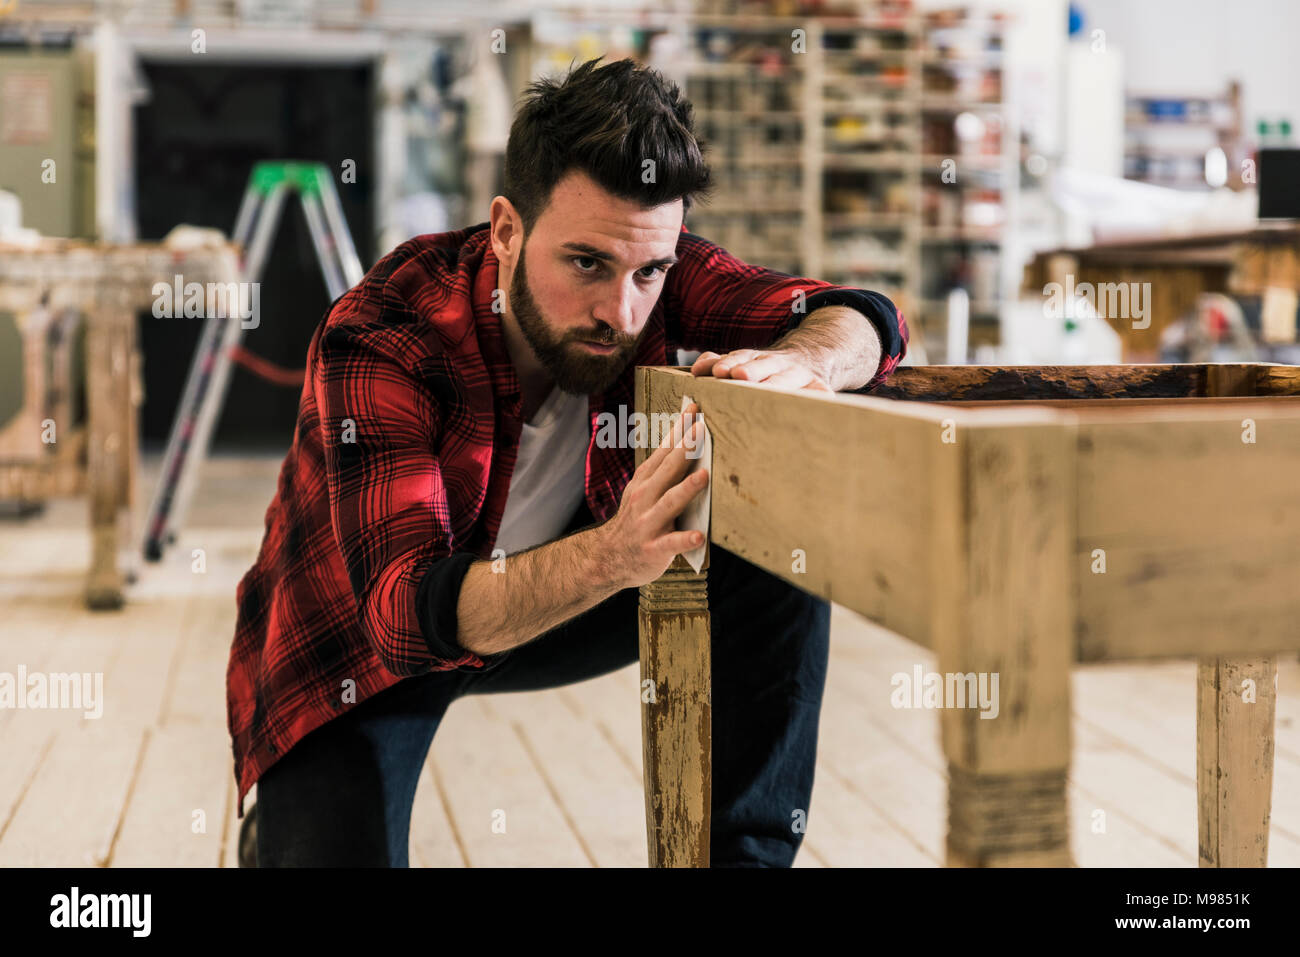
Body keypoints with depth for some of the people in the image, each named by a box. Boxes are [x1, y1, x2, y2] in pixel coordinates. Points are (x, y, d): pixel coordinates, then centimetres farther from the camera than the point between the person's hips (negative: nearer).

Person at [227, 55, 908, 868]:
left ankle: (741, 849, -2)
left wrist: (792, 362, -44)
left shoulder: (648, 267, -20)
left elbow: (862, 320, -19)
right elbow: (406, 608, -43)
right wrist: (614, 555, -60)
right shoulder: (376, 343, -34)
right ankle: (281, 833, 11)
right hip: (355, 649, -4)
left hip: (546, 607, 4)